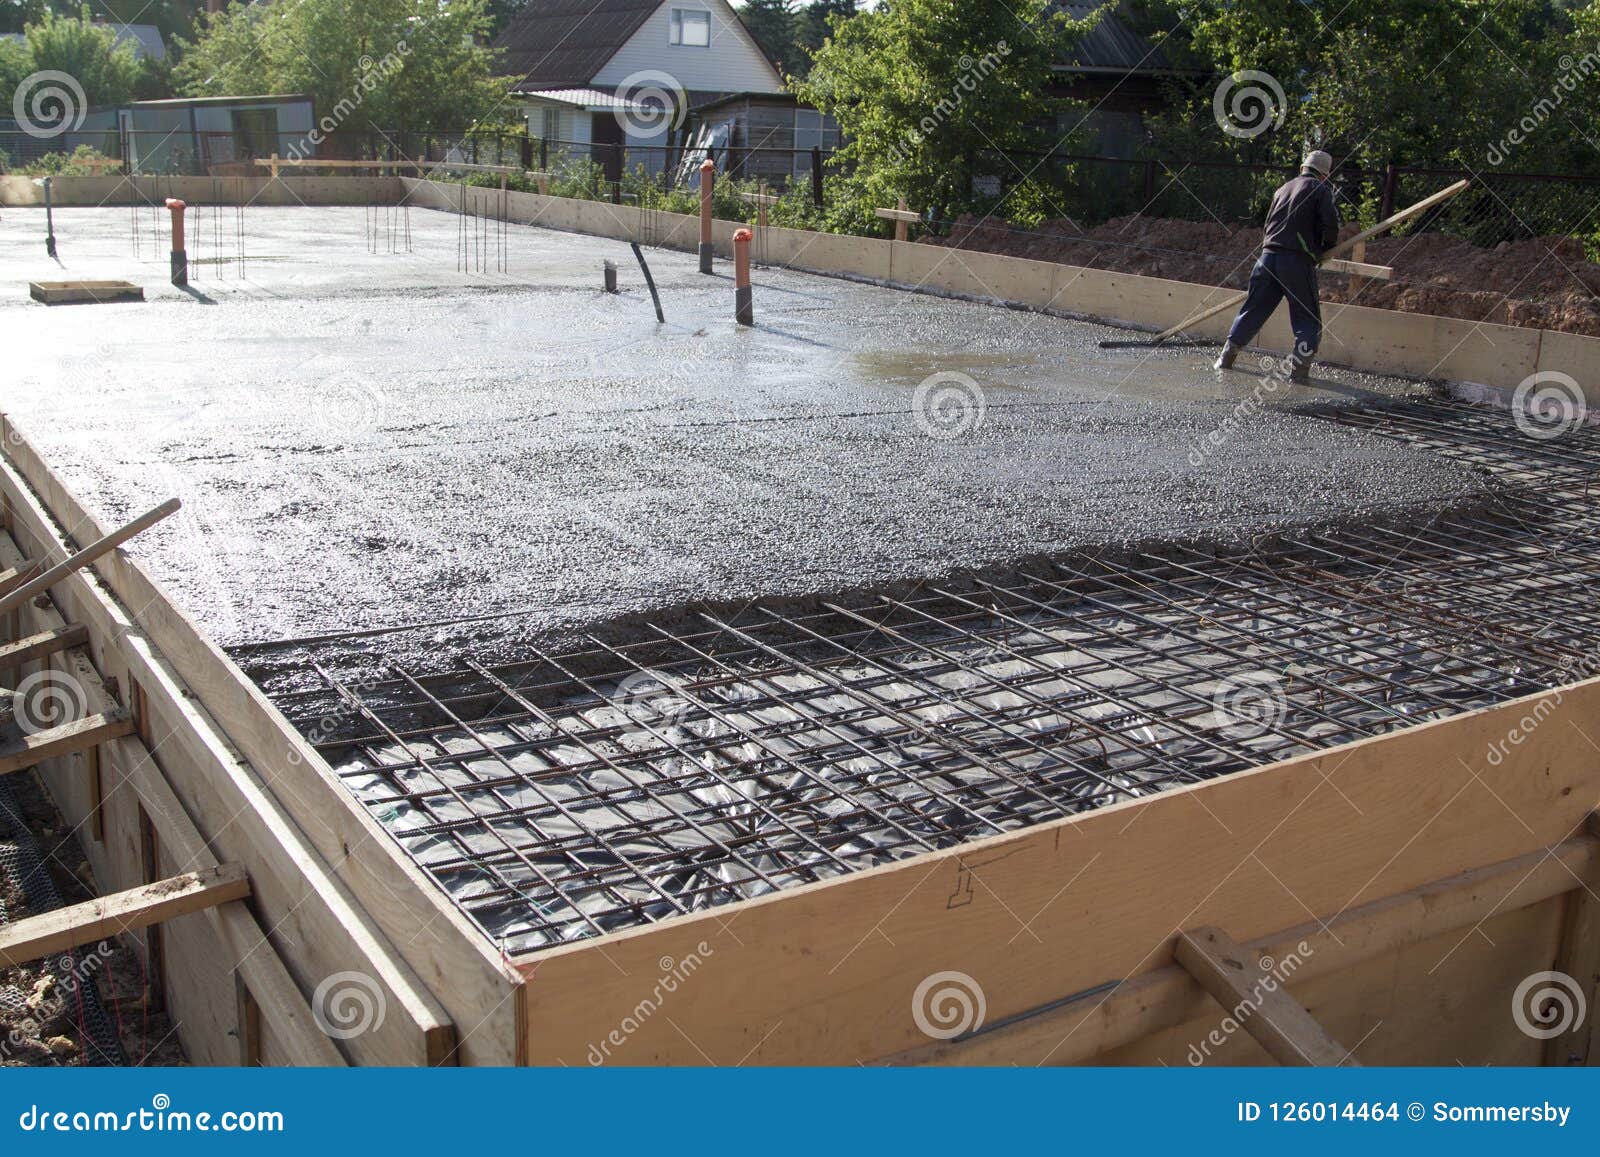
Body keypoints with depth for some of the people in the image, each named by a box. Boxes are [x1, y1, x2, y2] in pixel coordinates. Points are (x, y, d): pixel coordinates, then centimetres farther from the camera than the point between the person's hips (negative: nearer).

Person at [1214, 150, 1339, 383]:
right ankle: (1299, 370, -6)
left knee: (1254, 309, 14)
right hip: (1298, 261, -5)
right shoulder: (1321, 189, 2)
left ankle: (1227, 356, 13)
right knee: (1308, 319, 2)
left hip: (1269, 256, 5)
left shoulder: (1283, 189, 22)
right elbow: (1330, 224, -8)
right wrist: (1326, 250, 7)